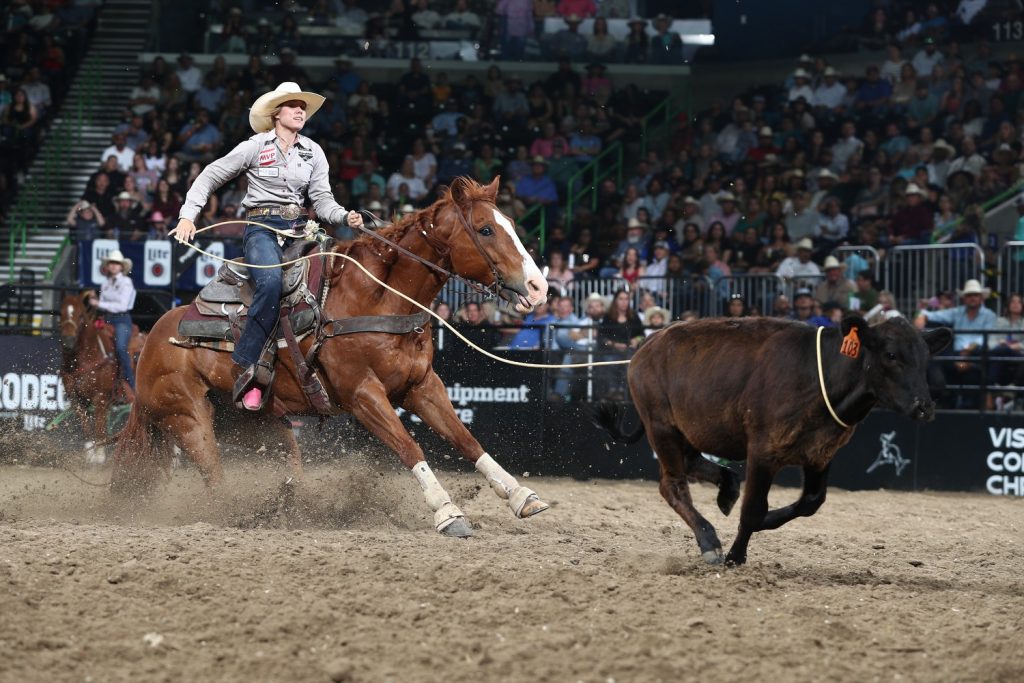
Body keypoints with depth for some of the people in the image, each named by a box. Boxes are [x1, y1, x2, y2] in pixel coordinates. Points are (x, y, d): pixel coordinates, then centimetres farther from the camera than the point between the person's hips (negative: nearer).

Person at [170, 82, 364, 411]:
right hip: (261, 225, -5)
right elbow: (210, 177, 3)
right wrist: (187, 216, -7)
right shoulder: (256, 147, 1)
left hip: (298, 228, 5)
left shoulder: (313, 152, 12)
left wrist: (346, 216, -12)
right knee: (271, 281, -34)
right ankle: (244, 367, -32)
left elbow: (322, 200, 9)